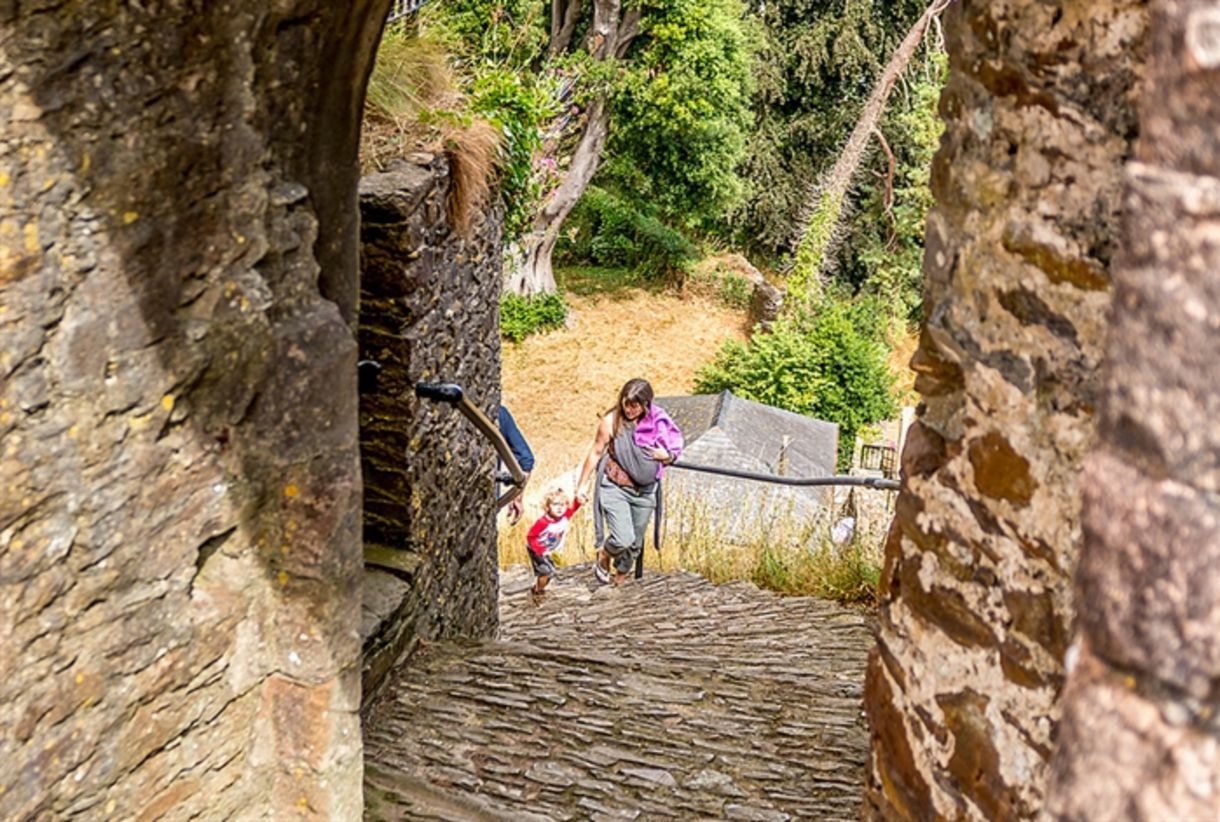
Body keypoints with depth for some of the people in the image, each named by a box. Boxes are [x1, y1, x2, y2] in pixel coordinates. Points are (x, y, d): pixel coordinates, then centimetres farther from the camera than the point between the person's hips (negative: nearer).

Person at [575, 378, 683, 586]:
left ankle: (620, 579, 37)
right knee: (623, 539, -17)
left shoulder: (658, 423, -6)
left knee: (635, 543, 12)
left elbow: (672, 456, 7)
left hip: (644, 491, 3)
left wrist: (665, 456, -18)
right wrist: (581, 485, 1)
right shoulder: (611, 421, -12)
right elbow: (595, 453, -2)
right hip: (615, 489, -3)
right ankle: (604, 556, 17)